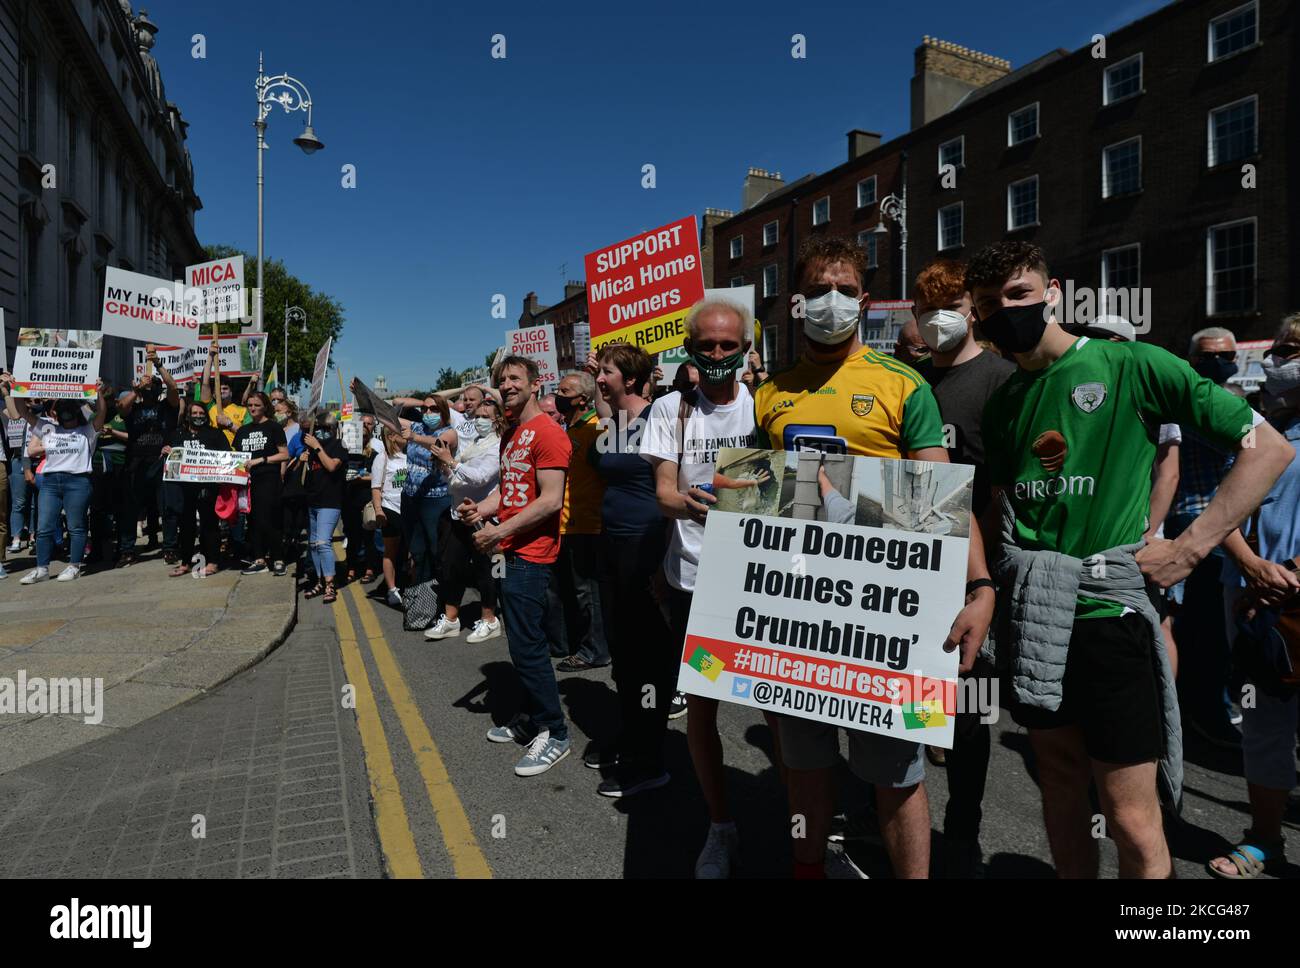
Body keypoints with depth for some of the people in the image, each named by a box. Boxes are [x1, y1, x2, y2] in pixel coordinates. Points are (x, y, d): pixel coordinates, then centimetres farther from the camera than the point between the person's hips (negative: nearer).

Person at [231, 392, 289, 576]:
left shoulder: (273, 427, 1)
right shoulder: (243, 430, 18)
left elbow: (285, 455, -5)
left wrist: (259, 460, -11)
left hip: (268, 479, -6)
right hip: (248, 479, 6)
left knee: (266, 521, -11)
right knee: (252, 520, 5)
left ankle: (278, 559, -1)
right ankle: (259, 560, 11)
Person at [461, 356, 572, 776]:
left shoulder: (547, 433, -14)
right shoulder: (511, 433, 16)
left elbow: (551, 500, -20)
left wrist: (499, 531, -18)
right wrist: (481, 509, 3)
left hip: (532, 553, -10)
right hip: (512, 551, 10)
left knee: (526, 644, -7)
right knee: (525, 642, 17)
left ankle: (554, 733, 5)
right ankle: (533, 717, 30)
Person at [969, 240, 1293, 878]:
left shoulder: (1130, 366, -5)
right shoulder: (1003, 403, 11)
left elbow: (1269, 447, -4)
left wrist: (1190, 548, -11)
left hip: (1107, 610, -5)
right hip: (1028, 613, 5)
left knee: (1131, 821, 1)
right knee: (1060, 782, 18)